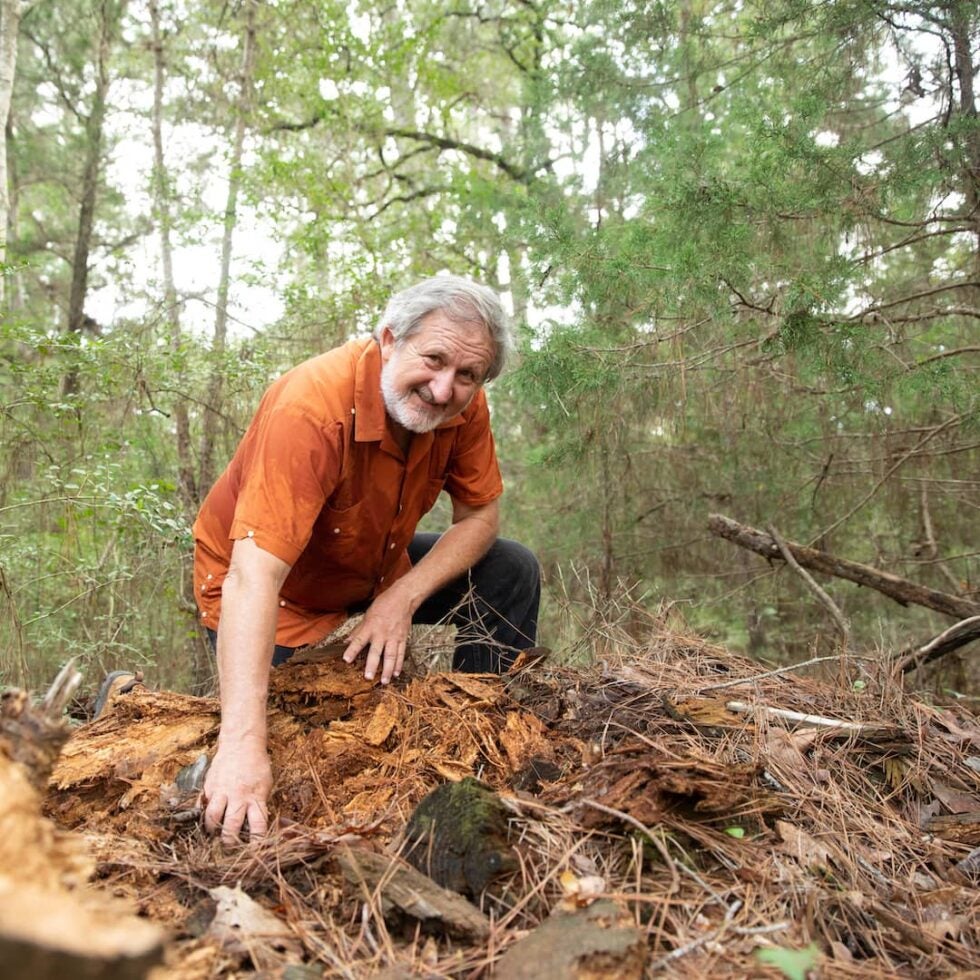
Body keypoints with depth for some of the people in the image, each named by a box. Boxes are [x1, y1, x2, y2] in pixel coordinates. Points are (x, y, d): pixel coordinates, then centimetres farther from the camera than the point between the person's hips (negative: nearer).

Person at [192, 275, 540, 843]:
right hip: (280, 591, -5)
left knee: (512, 573, -8)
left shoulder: (463, 406, -18)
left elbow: (480, 516, -7)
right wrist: (243, 743, -51)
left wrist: (402, 598, -24)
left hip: (378, 568, 6)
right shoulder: (311, 408, -36)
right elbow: (254, 577, -44)